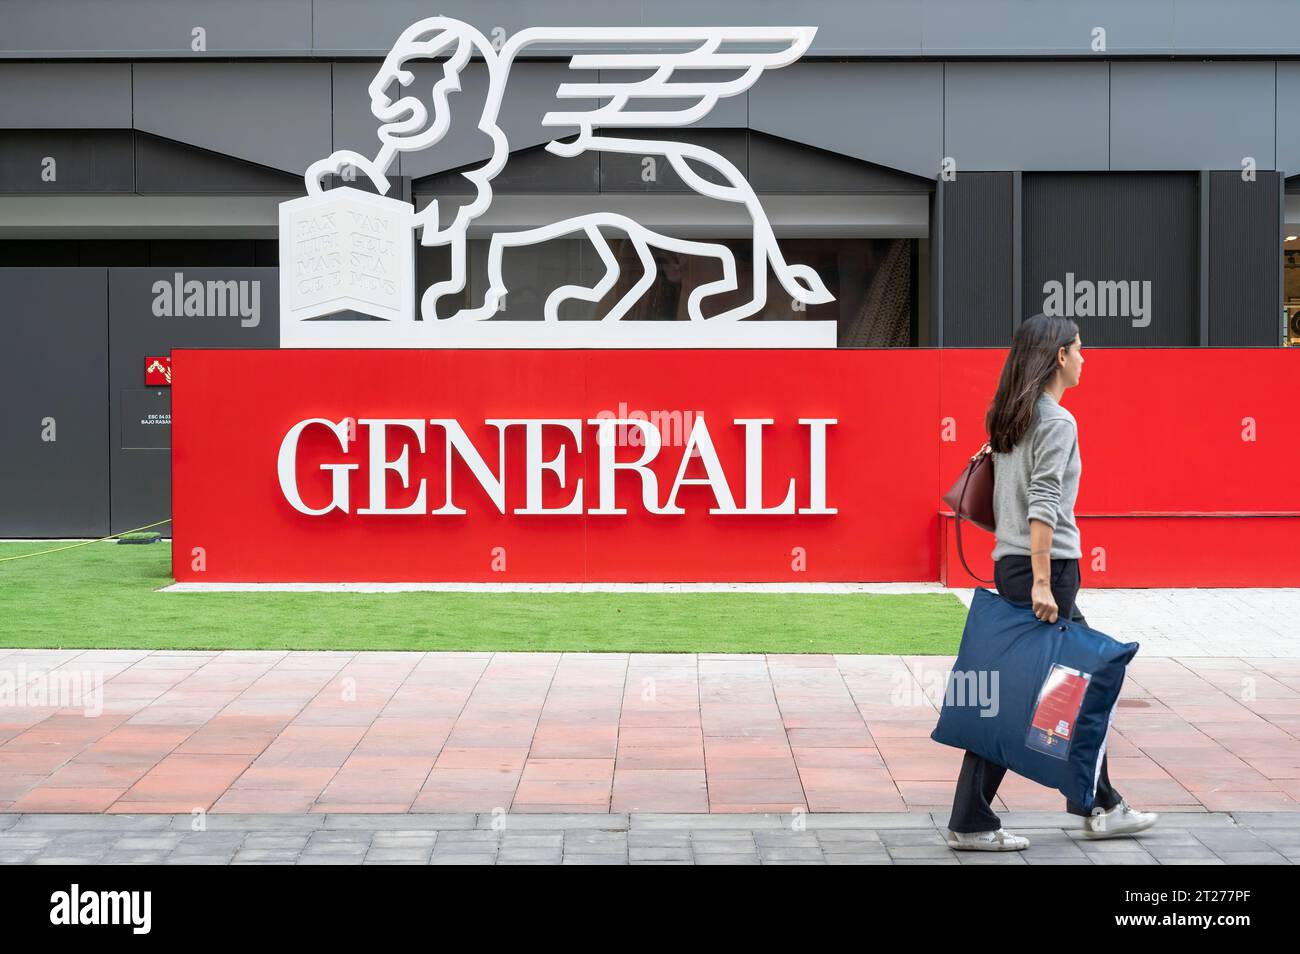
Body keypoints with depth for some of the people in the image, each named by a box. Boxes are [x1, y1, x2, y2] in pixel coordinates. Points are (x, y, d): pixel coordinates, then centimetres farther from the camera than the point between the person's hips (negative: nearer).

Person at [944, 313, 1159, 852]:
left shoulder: (1009, 418, 14)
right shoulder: (1056, 421, -13)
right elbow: (1041, 507, -20)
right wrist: (1041, 583, -22)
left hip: (1010, 564, 9)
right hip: (1044, 566, -9)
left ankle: (1100, 807, 25)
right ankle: (971, 823, 1)